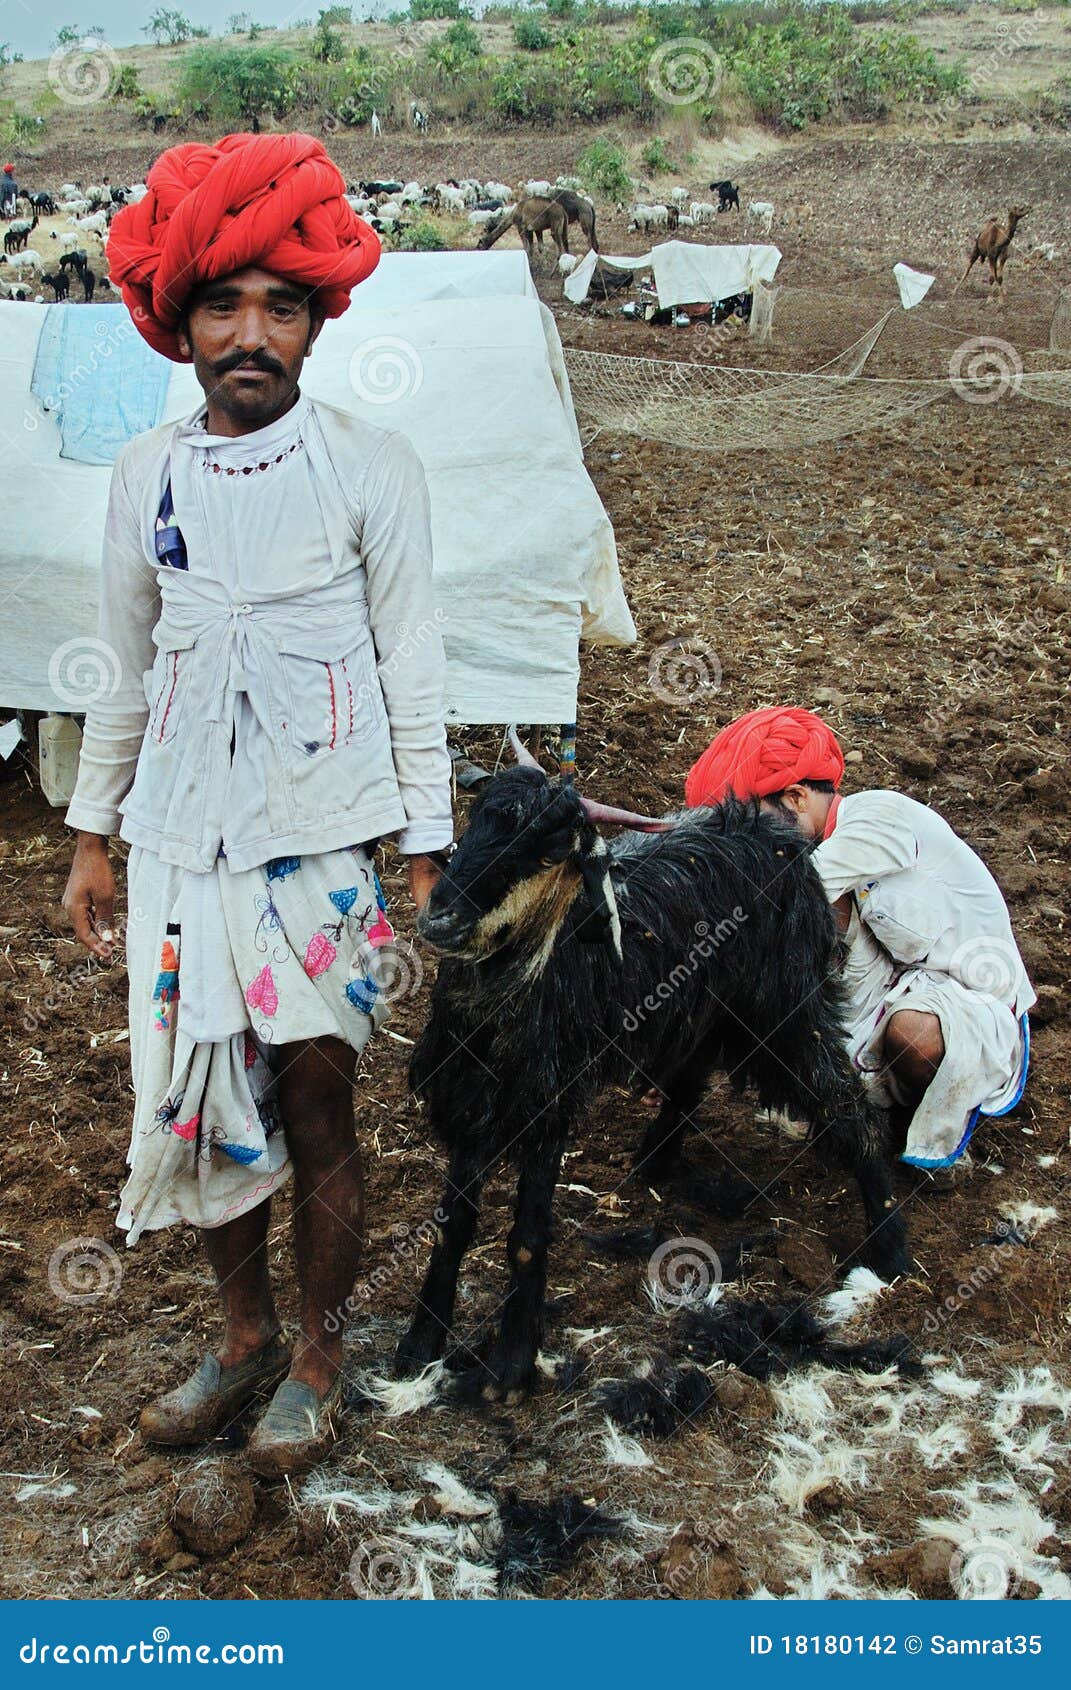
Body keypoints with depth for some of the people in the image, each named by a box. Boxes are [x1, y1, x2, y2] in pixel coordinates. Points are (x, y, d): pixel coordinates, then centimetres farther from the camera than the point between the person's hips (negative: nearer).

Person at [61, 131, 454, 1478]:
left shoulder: (370, 469, -4)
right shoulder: (147, 474, 5)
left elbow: (411, 669, -1)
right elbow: (126, 670, 13)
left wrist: (426, 849, -3)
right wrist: (93, 834, 14)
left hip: (323, 834, -3)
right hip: (182, 835, 4)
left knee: (317, 1106, 3)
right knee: (193, 1100, 10)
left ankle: (317, 1356, 23)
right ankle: (245, 1336, 30)